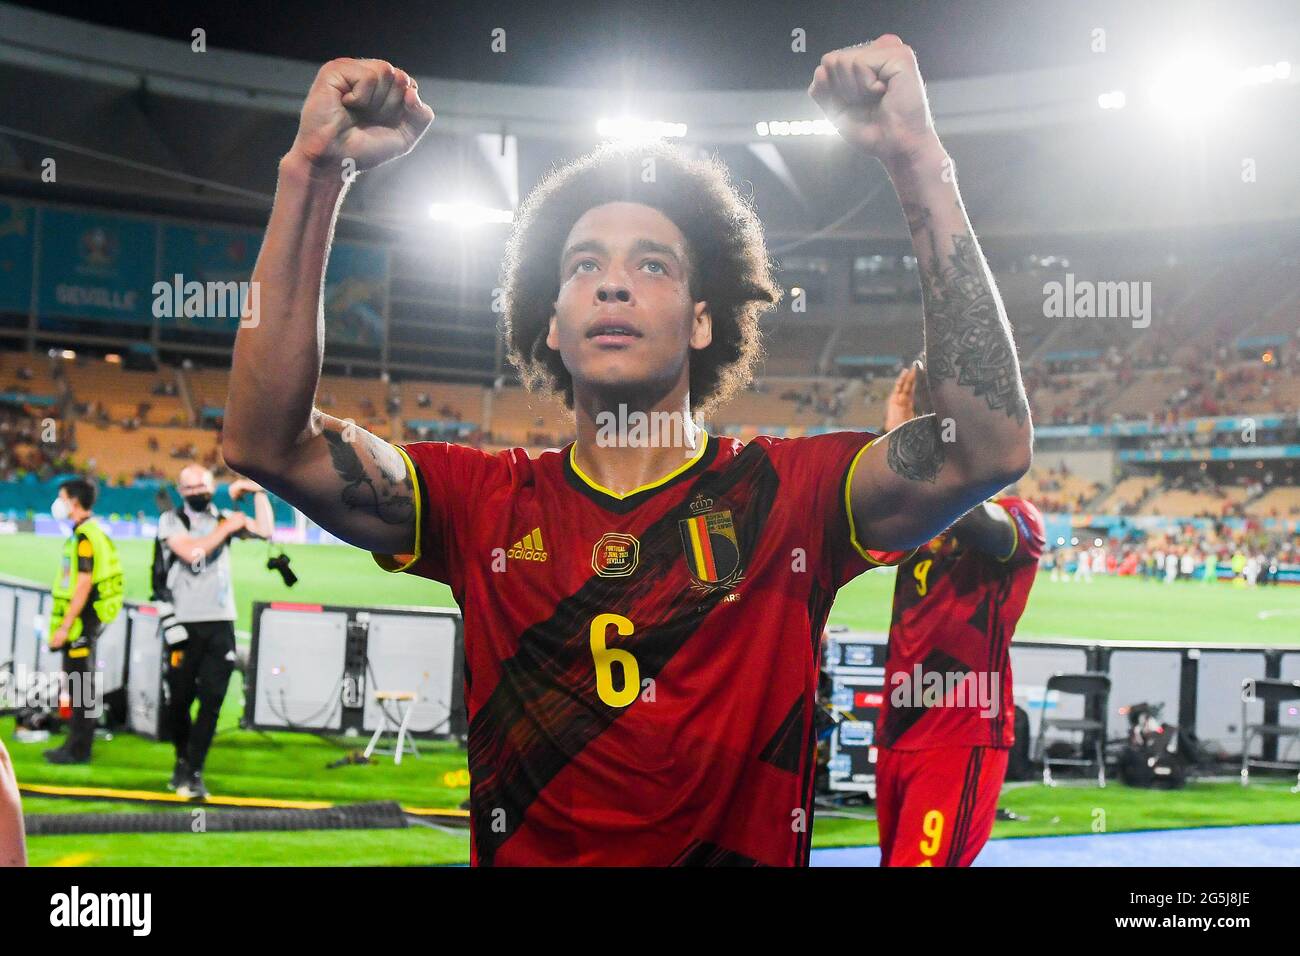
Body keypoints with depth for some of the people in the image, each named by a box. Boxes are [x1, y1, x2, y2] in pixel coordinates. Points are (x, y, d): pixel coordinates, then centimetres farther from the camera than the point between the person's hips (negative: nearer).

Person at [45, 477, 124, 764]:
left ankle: (78, 750, 1)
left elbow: (83, 585, -21)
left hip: (81, 621, -10)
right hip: (83, 622, 10)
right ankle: (77, 744, 24)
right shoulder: (90, 533, 14)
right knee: (79, 684, 16)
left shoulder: (85, 537, -16)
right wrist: (63, 624, 20)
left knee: (81, 685, -4)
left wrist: (64, 626, -20)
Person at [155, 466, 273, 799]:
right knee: (179, 700, 6)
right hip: (184, 624, -2)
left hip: (220, 624, 2)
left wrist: (258, 492, 3)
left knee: (212, 702, -6)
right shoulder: (171, 521, 1)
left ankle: (193, 772, -2)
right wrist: (227, 528, -6)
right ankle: (183, 761, 28)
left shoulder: (224, 518, 12)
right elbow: (192, 552, -15)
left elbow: (265, 531, 4)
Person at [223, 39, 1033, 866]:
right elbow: (268, 443, -6)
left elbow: (991, 445, -13)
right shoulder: (486, 503, 4)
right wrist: (315, 170, -11)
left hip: (750, 845, 0)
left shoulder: (787, 493, 0)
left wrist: (917, 158, -15)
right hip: (519, 849, 1)